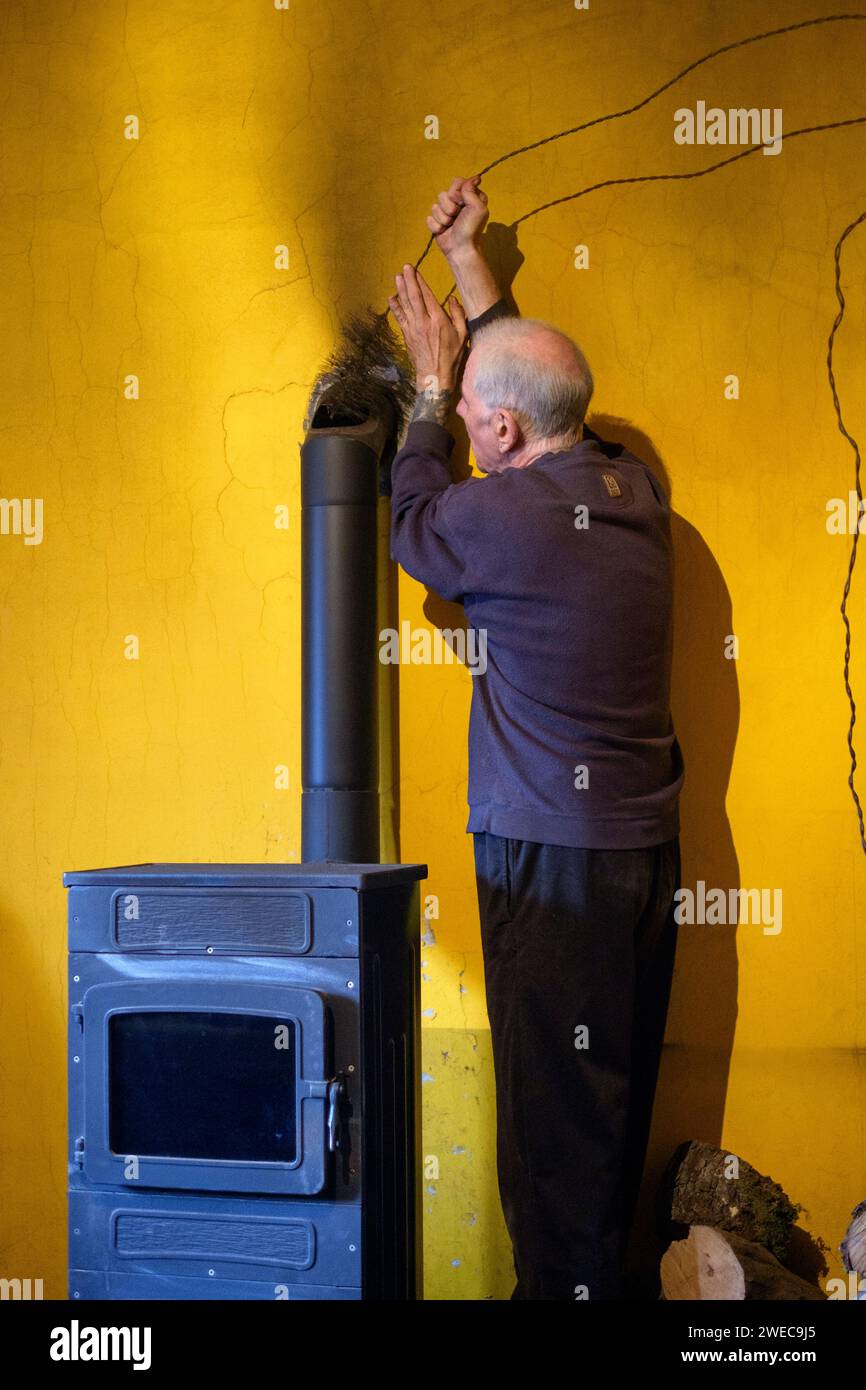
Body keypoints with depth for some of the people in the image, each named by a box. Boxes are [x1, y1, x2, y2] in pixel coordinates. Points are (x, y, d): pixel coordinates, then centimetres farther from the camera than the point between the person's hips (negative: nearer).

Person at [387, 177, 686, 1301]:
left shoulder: (505, 515, -18)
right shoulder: (634, 491, 4)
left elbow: (415, 526, 5)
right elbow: (541, 391, 21)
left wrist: (430, 383, 14)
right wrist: (470, 268, 27)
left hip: (552, 854, -8)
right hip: (646, 841, 8)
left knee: (553, 1103, 1)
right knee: (615, 1091, 18)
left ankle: (563, 1282, 10)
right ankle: (606, 1270, 31)